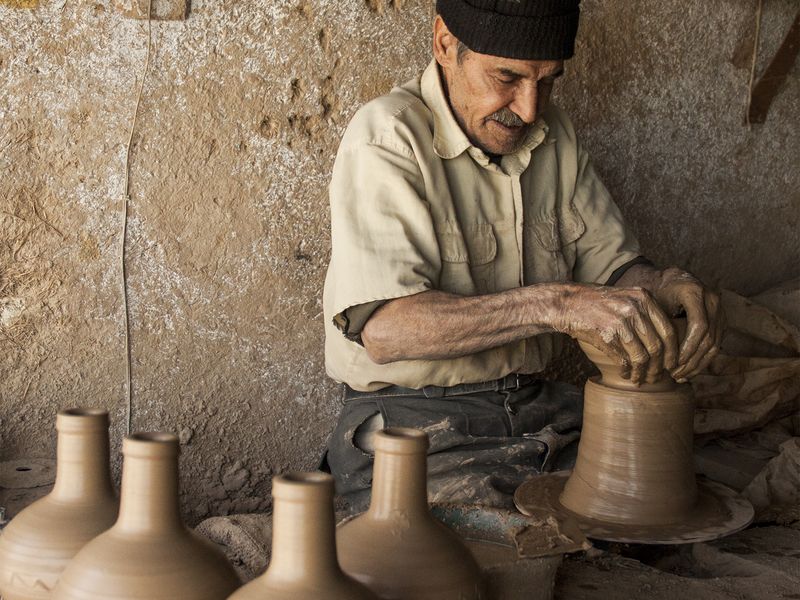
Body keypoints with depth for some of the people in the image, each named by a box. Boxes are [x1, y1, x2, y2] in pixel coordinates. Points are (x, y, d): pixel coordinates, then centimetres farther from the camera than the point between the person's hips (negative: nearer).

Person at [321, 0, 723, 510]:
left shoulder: (554, 134, 7)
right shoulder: (388, 139, -15)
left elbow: (610, 263, 12)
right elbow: (384, 328, -27)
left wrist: (663, 286, -13)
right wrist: (555, 305, -36)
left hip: (540, 409, 7)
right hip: (417, 427, -6)